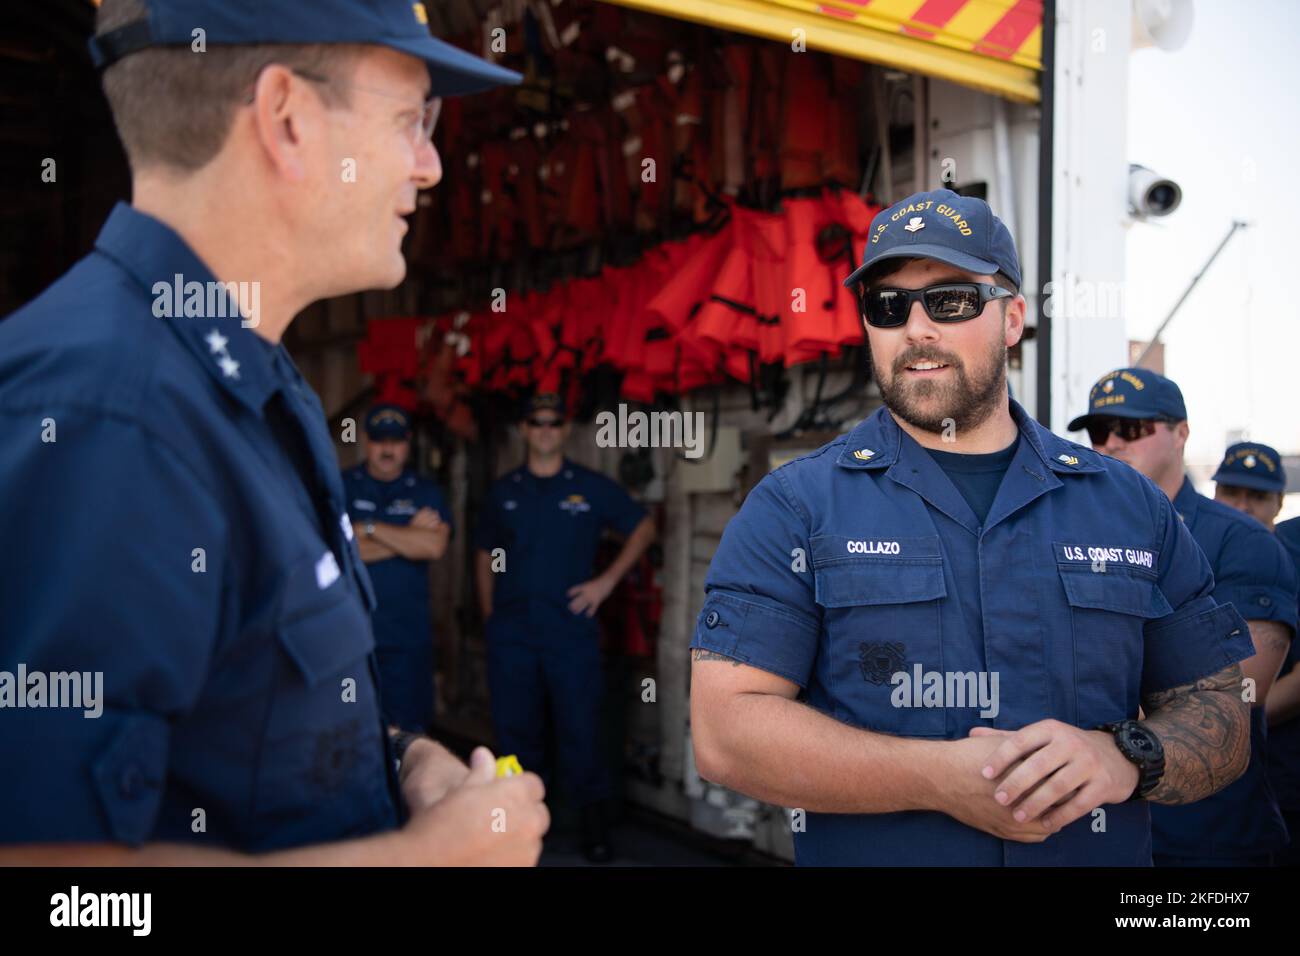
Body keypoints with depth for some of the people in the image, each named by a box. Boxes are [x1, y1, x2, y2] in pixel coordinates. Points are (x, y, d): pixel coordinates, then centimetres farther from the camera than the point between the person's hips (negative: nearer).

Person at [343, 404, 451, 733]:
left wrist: (370, 527, -8)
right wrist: (408, 536, -8)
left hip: (408, 633, 1)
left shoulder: (425, 492, 9)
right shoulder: (341, 487, 5)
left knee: (407, 732, 3)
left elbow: (434, 546, -9)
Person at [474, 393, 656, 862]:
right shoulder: (503, 490, 10)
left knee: (580, 730, -1)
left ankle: (595, 827, 11)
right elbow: (485, 553, 16)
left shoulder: (591, 487, 2)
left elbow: (643, 527, 8)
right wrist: (488, 614, 8)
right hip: (510, 633, 2)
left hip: (571, 629, -2)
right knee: (515, 730, 9)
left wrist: (607, 581, -1)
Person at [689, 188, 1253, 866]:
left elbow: (1219, 710, 4)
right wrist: (938, 778, -22)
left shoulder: (1132, 507, 2)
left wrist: (1126, 758, -16)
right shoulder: (793, 508, -8)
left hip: (1102, 851, 3)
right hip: (861, 851, -2)